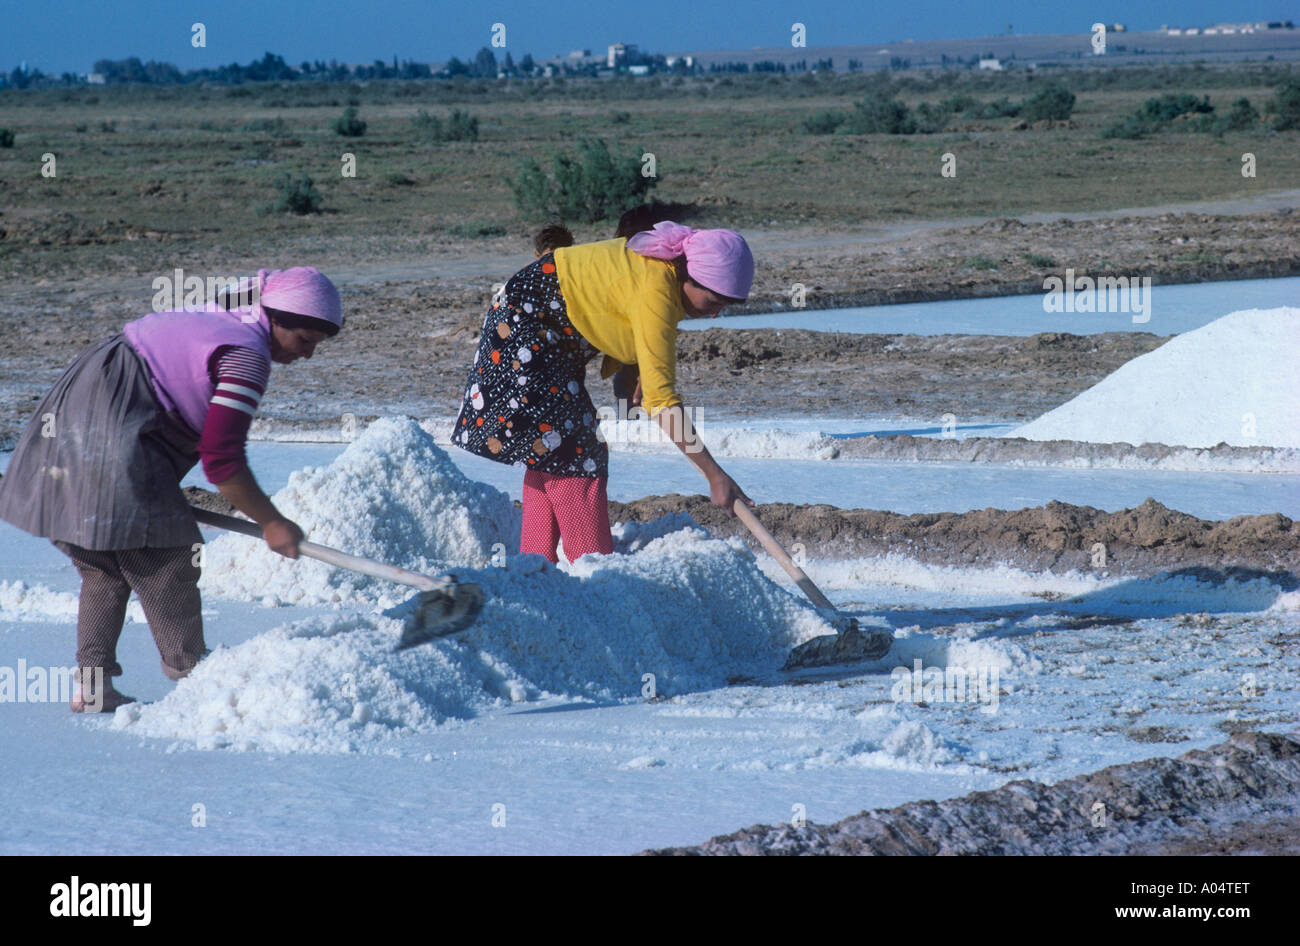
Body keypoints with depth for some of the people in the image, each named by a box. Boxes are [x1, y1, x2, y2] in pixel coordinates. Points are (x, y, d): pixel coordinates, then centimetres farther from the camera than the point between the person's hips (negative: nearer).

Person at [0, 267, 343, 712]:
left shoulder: (218, 321, 18)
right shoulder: (247, 356, -12)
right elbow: (221, 460, -17)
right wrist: (271, 523, -8)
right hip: (111, 438, -10)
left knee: (105, 564, 15)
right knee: (165, 558, -4)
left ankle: (91, 685, 13)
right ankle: (191, 679, 0)